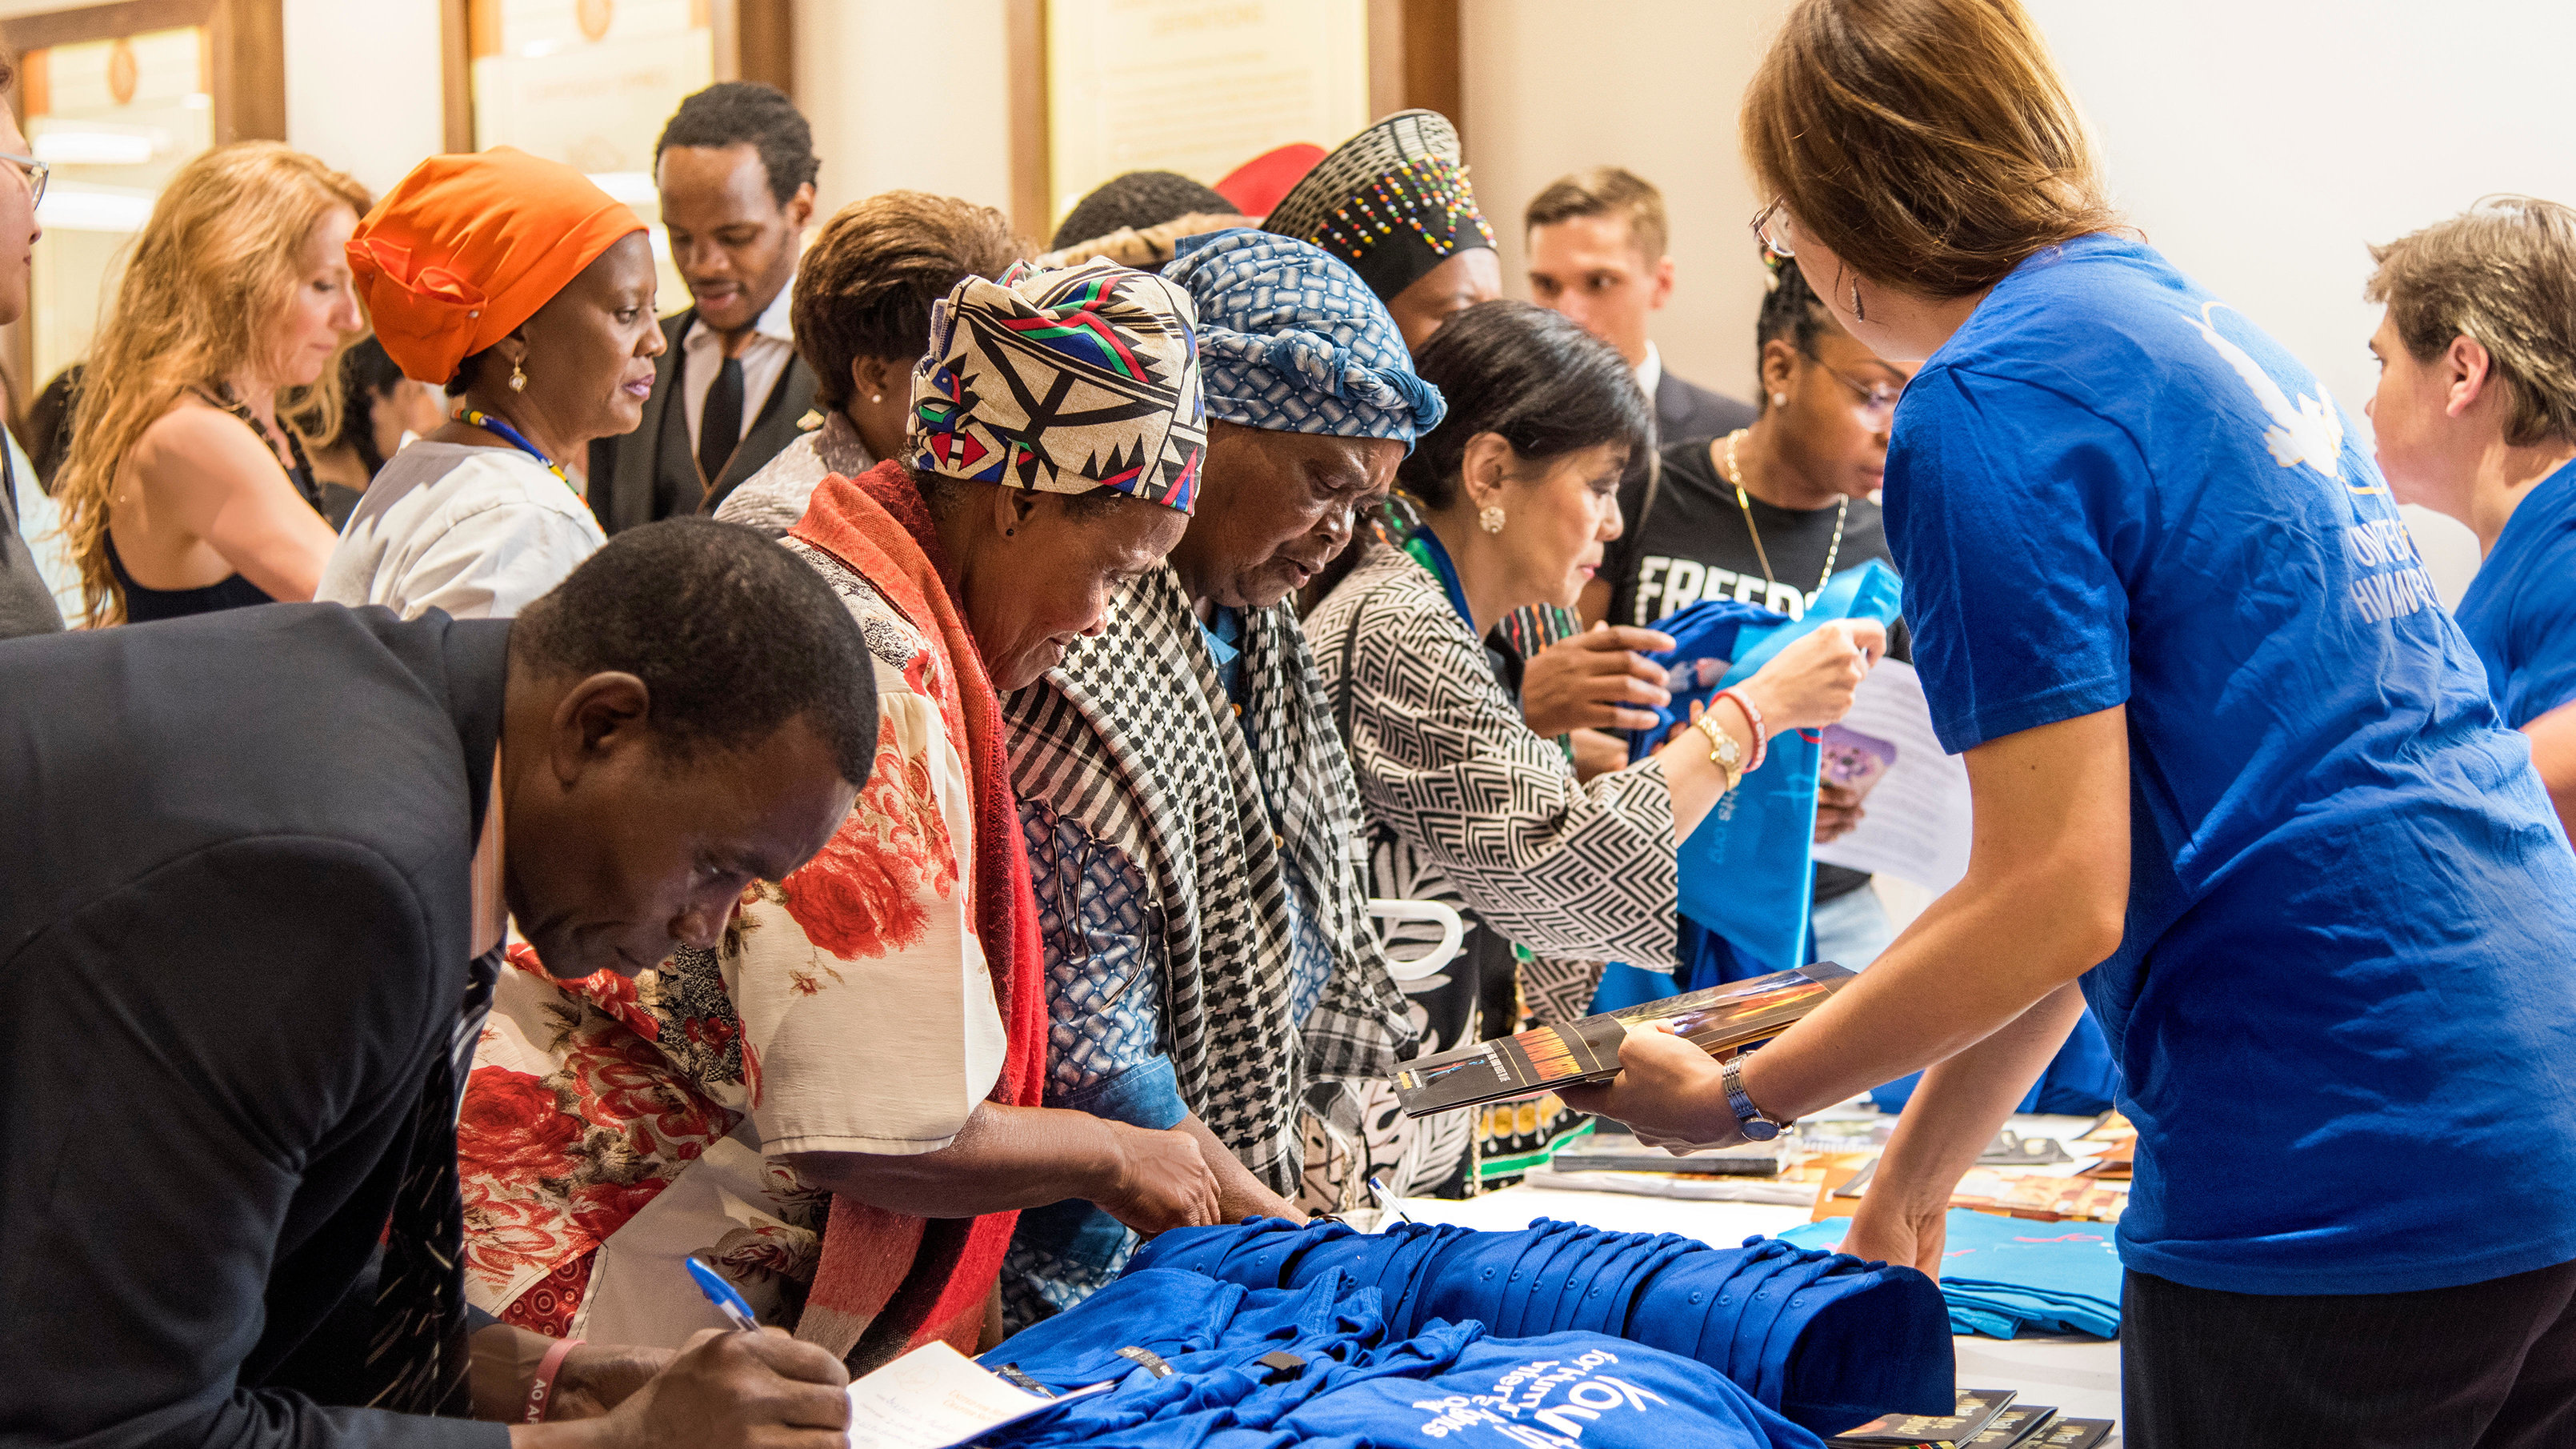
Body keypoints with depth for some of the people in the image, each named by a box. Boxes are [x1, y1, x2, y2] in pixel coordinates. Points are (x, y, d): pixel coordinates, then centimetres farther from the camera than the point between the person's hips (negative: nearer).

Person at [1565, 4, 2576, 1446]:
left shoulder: (1986, 404, -12)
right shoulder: (2203, 320, 17)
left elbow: (2053, 904, -16)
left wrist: (1737, 1100, -2)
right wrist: (1918, 1165, 27)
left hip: (2343, 1191, -9)